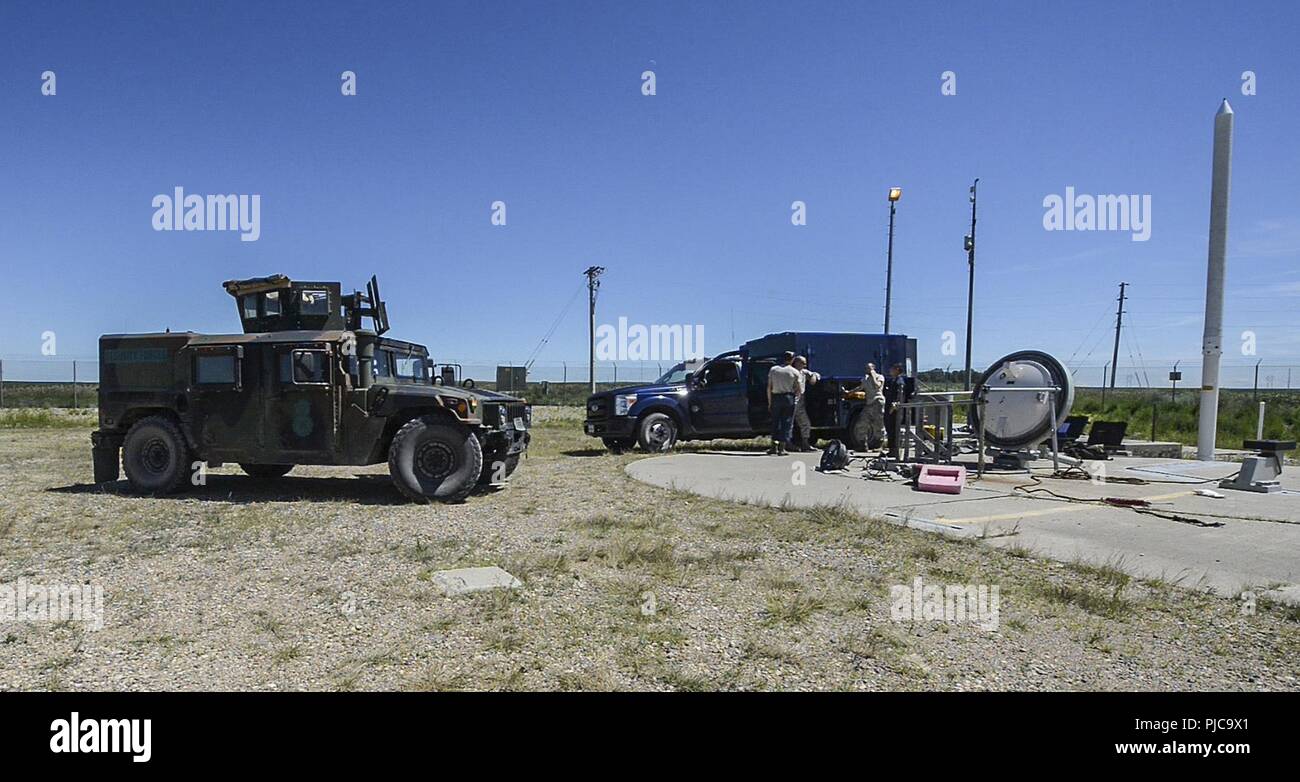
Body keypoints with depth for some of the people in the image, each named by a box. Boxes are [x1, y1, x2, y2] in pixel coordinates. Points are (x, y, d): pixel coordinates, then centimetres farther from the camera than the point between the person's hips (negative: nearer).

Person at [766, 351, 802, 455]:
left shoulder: (773, 370, 6)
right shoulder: (795, 372, 0)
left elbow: (769, 388, 4)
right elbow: (799, 390, -3)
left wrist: (769, 402, 9)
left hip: (776, 397, 2)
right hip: (788, 398, -2)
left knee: (775, 422, 13)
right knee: (787, 423, 2)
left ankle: (774, 446, 9)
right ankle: (782, 448, -2)